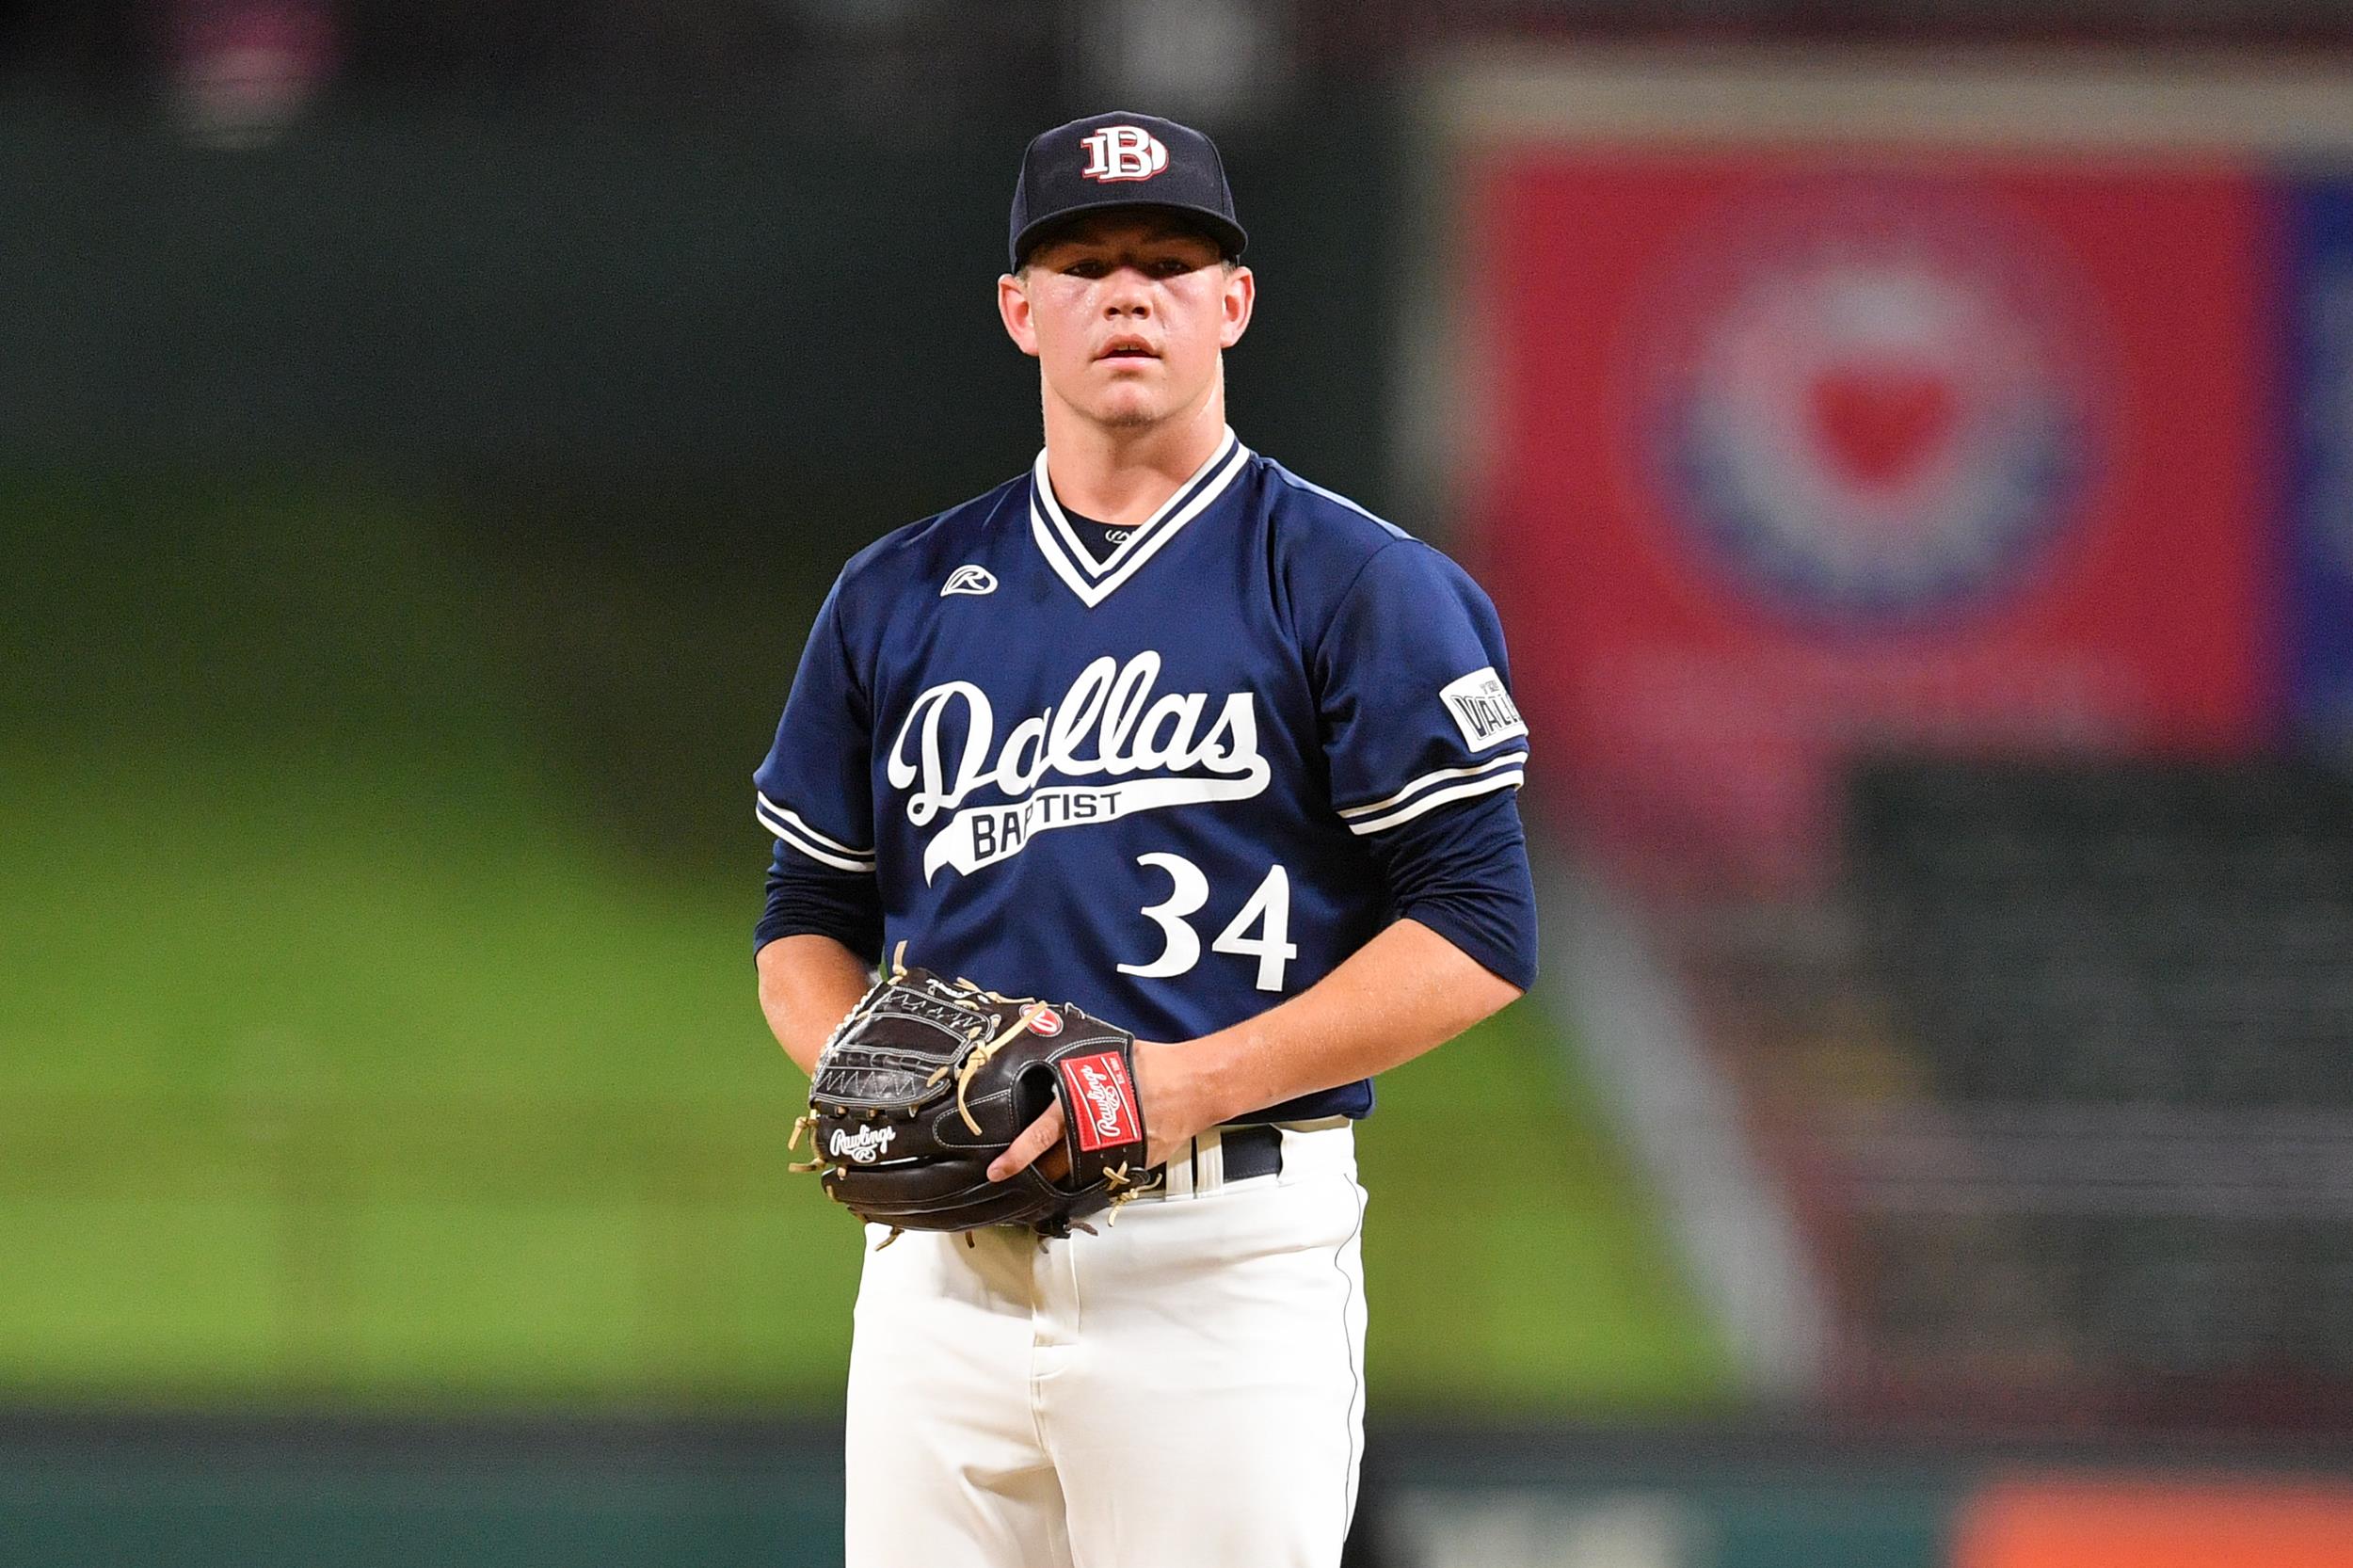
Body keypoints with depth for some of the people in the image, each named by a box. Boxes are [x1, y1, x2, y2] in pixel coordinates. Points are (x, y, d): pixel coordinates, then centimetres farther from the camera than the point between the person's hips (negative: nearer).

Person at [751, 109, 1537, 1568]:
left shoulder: (1356, 586, 1)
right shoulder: (896, 599, 15)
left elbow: (1478, 935, -5)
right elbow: (809, 919, 22)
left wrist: (1197, 1081, -15)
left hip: (1232, 1265, -4)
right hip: (944, 1265, 4)